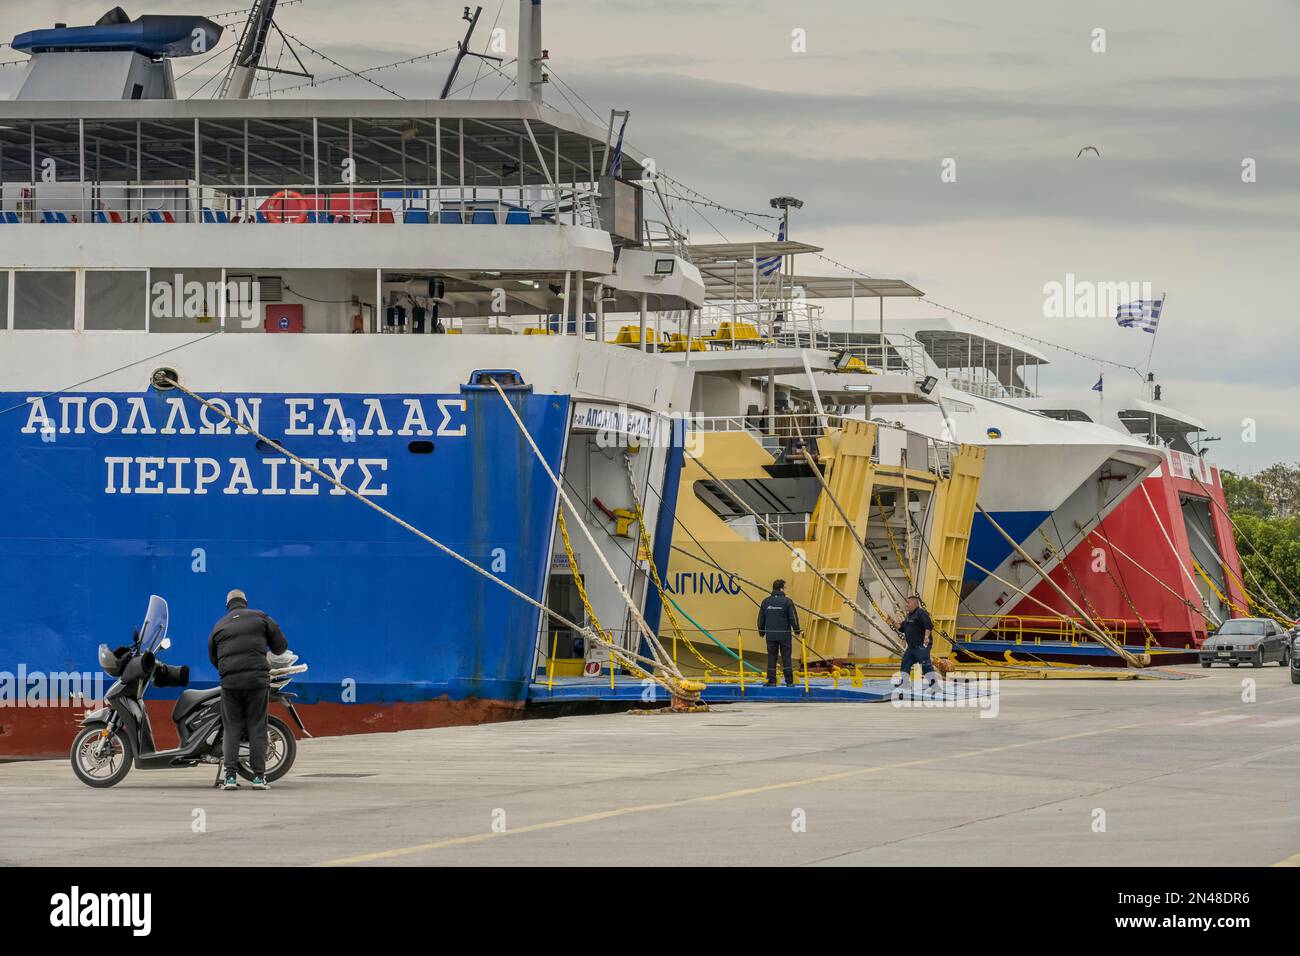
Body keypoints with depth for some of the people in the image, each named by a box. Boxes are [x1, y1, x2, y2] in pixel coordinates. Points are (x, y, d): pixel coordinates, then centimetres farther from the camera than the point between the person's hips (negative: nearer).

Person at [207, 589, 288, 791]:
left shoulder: (219, 626, 14)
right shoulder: (260, 617, 7)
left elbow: (213, 658, 17)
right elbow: (280, 645, 8)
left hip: (230, 681, 1)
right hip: (257, 680, -1)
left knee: (232, 729, 4)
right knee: (257, 728, 2)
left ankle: (230, 776, -5)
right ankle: (258, 776, -3)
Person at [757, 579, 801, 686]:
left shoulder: (766, 602, 5)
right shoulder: (787, 601, -7)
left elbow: (761, 618, 11)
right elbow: (793, 617, -6)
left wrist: (761, 632, 23)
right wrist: (796, 631, 7)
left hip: (770, 635, 3)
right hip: (784, 635, -3)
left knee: (771, 658, 5)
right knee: (786, 658, 3)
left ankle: (771, 681, 3)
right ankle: (789, 681, 3)